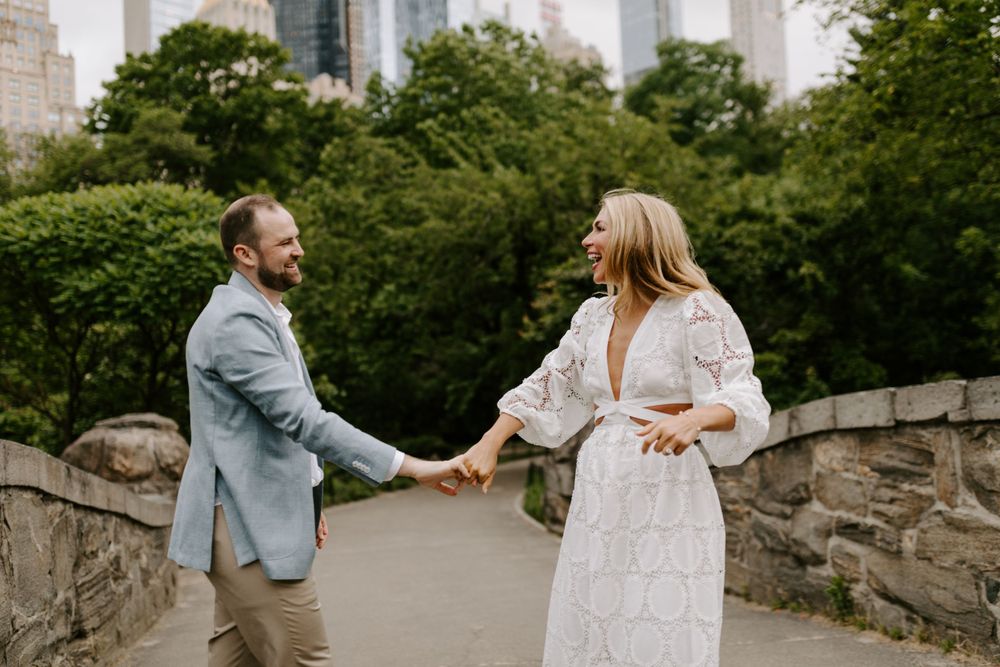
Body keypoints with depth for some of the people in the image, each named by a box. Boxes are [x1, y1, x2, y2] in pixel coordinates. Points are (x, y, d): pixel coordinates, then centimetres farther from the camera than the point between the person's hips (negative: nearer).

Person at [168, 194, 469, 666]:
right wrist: (414, 468, -27)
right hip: (249, 527, -10)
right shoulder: (236, 322, -18)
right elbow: (304, 419, -26)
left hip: (258, 520, 10)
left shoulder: (261, 315, 16)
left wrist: (305, 506, 22)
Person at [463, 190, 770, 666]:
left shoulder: (696, 312, -8)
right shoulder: (593, 316, 11)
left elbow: (745, 402, -14)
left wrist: (693, 418, -34)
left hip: (667, 495, -6)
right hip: (599, 494, 6)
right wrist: (489, 445, 7)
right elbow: (544, 390, 17)